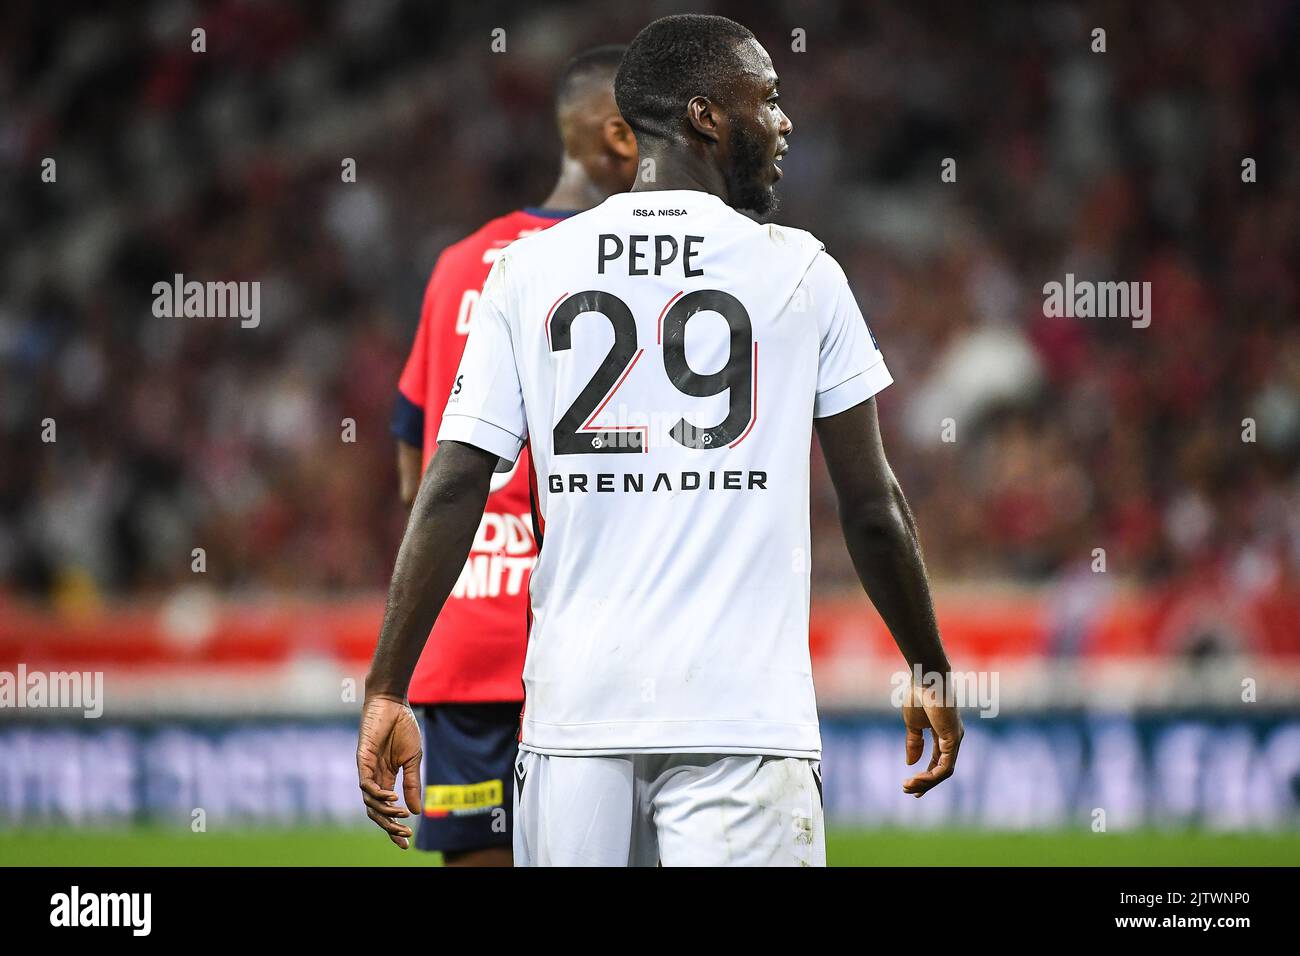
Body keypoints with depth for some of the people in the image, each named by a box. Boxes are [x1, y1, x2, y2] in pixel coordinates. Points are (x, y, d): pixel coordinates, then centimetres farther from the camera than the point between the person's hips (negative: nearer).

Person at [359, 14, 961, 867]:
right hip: (743, 712, -2)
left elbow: (453, 492, 1)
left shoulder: (529, 270, 7)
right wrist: (931, 674, 20)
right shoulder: (799, 273, 3)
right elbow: (874, 508, 7)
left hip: (576, 710, 3)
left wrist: (388, 690, 4)